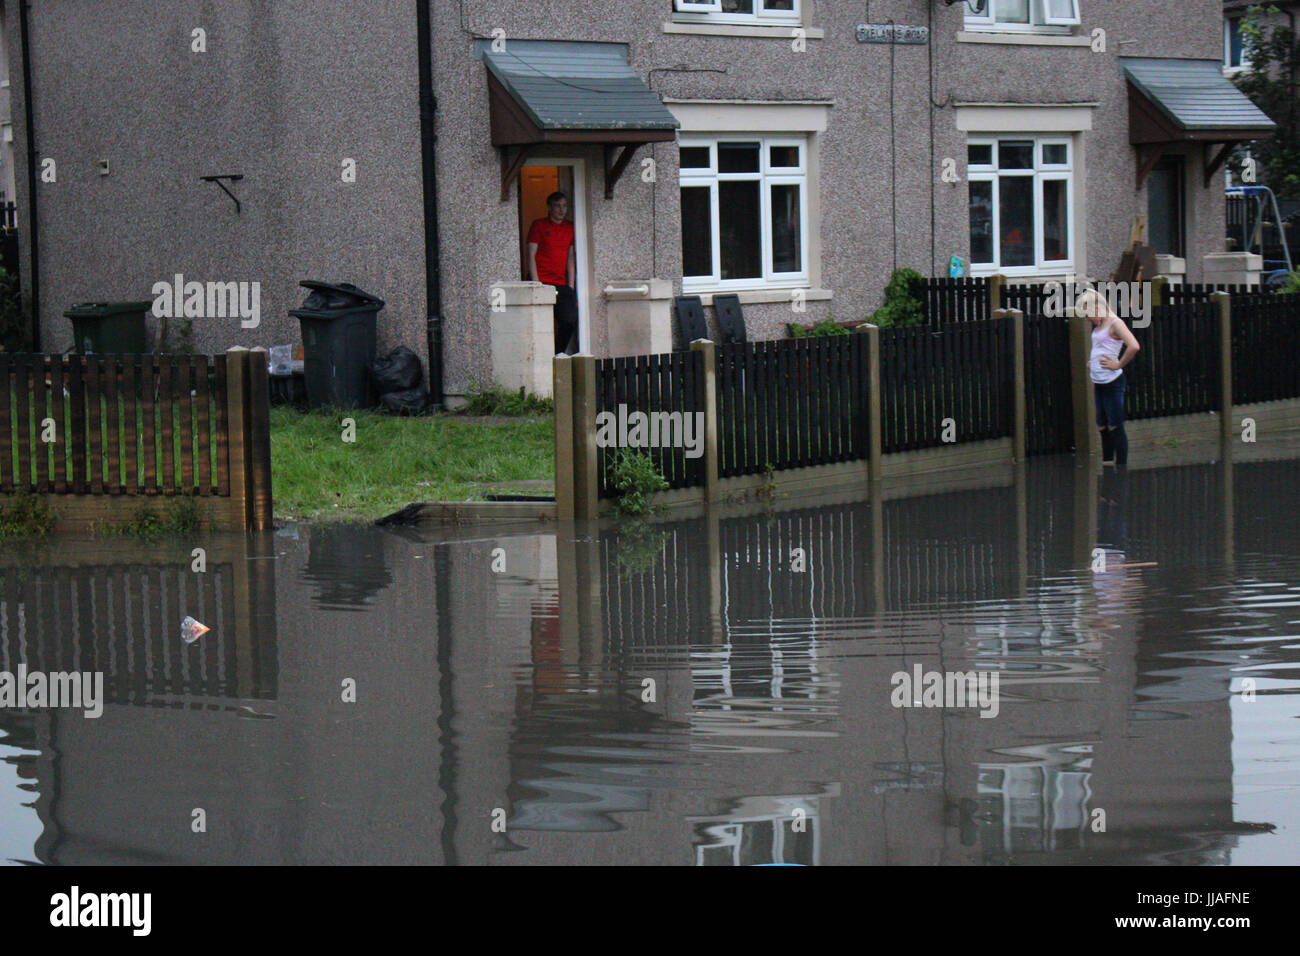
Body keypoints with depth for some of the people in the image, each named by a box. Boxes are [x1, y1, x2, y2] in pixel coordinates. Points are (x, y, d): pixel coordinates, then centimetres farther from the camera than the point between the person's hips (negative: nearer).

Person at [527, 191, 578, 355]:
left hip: (561, 285, 4)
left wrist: (570, 286, 8)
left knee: (570, 321, -5)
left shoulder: (570, 228, 15)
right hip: (542, 283, -4)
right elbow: (531, 255, -2)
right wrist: (536, 284, -10)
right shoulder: (539, 226, 2)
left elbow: (570, 258, 16)